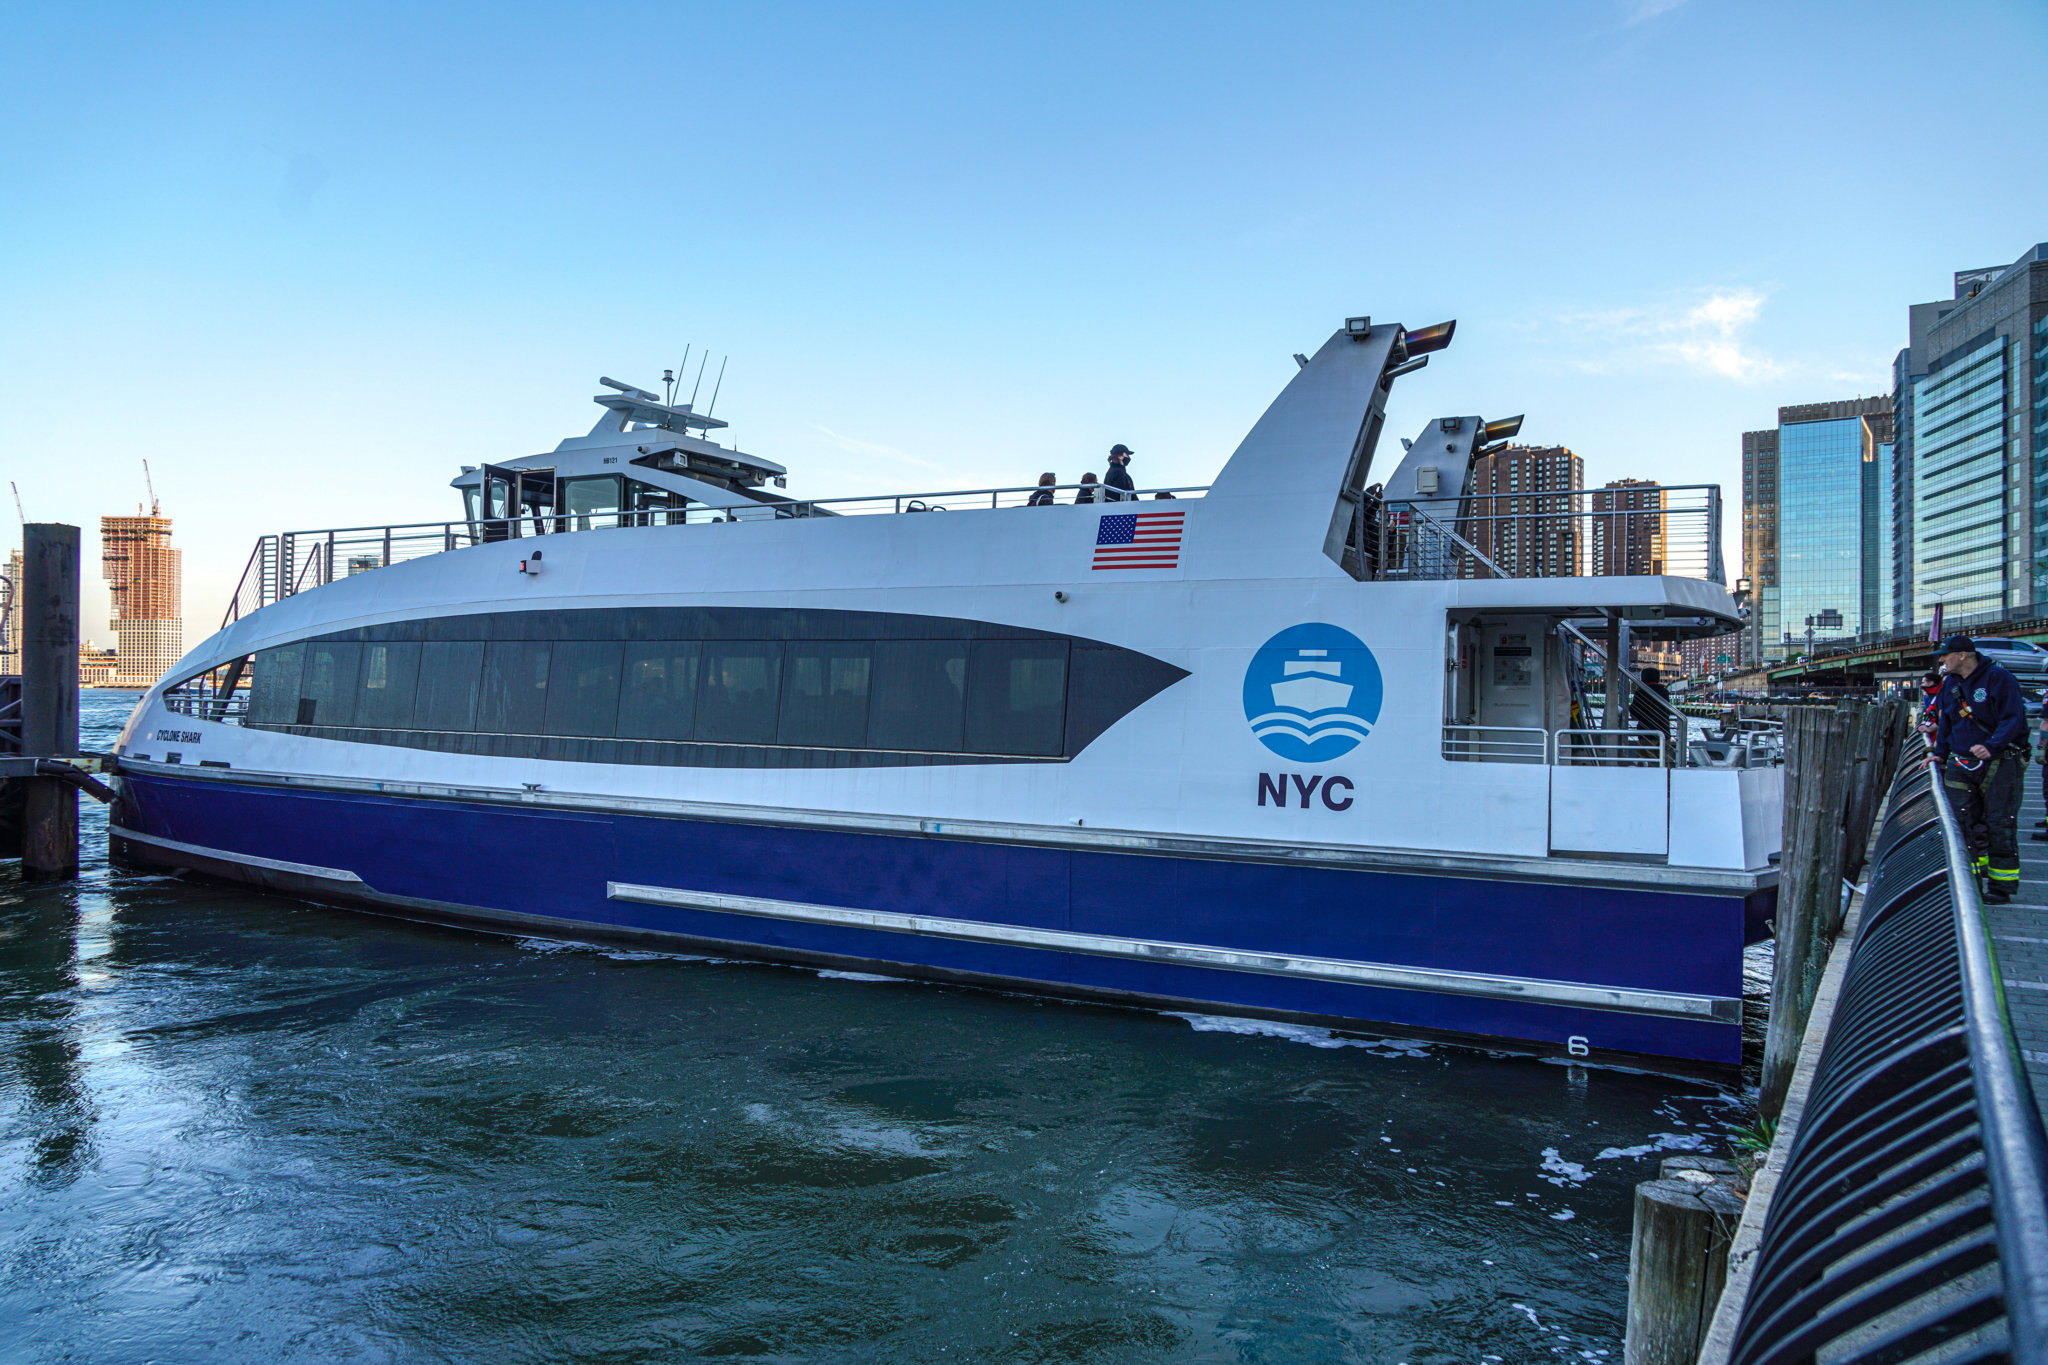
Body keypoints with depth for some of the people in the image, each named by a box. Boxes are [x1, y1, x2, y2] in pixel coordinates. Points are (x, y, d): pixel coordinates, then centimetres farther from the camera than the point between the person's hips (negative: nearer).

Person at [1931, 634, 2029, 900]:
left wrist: (1991, 747, -29)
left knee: (2000, 824, -1)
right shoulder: (1951, 684, 11)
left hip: (1999, 764, -6)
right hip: (1961, 765, 6)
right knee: (1964, 823, 3)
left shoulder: (1998, 679, -10)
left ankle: (2002, 884, 4)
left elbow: (2013, 719, -16)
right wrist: (1940, 754, 14)